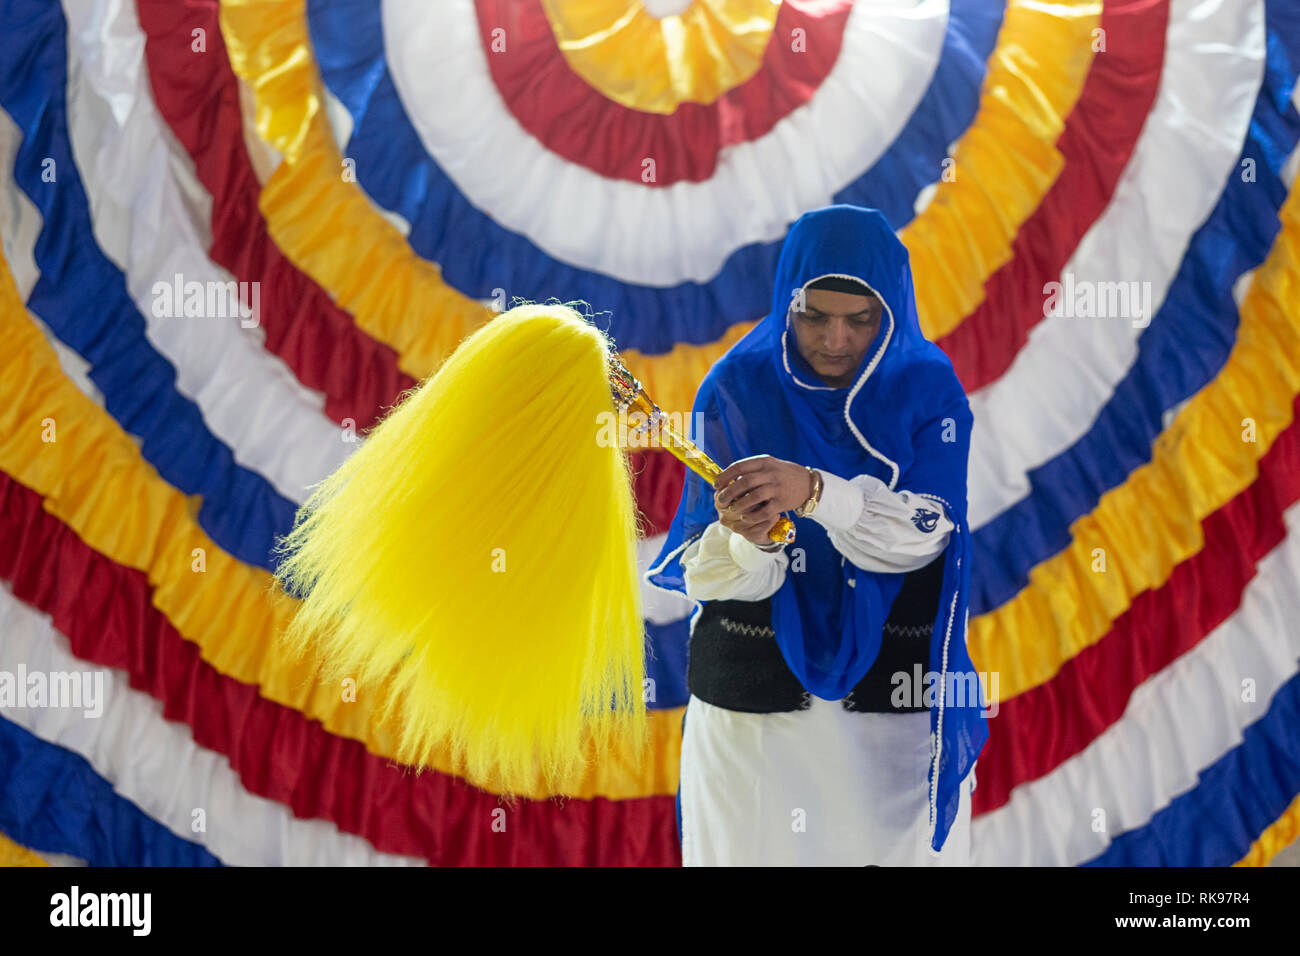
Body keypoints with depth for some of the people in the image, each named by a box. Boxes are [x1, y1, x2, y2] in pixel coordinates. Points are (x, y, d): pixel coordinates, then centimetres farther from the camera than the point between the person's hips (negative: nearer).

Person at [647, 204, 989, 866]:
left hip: (898, 695, 1)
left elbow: (925, 531, -17)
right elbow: (701, 568, -8)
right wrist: (746, 542, -31)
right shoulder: (737, 388, -5)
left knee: (901, 848, 8)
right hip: (753, 699, 0)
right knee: (754, 849, 6)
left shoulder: (928, 389, -3)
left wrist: (811, 490, -32)